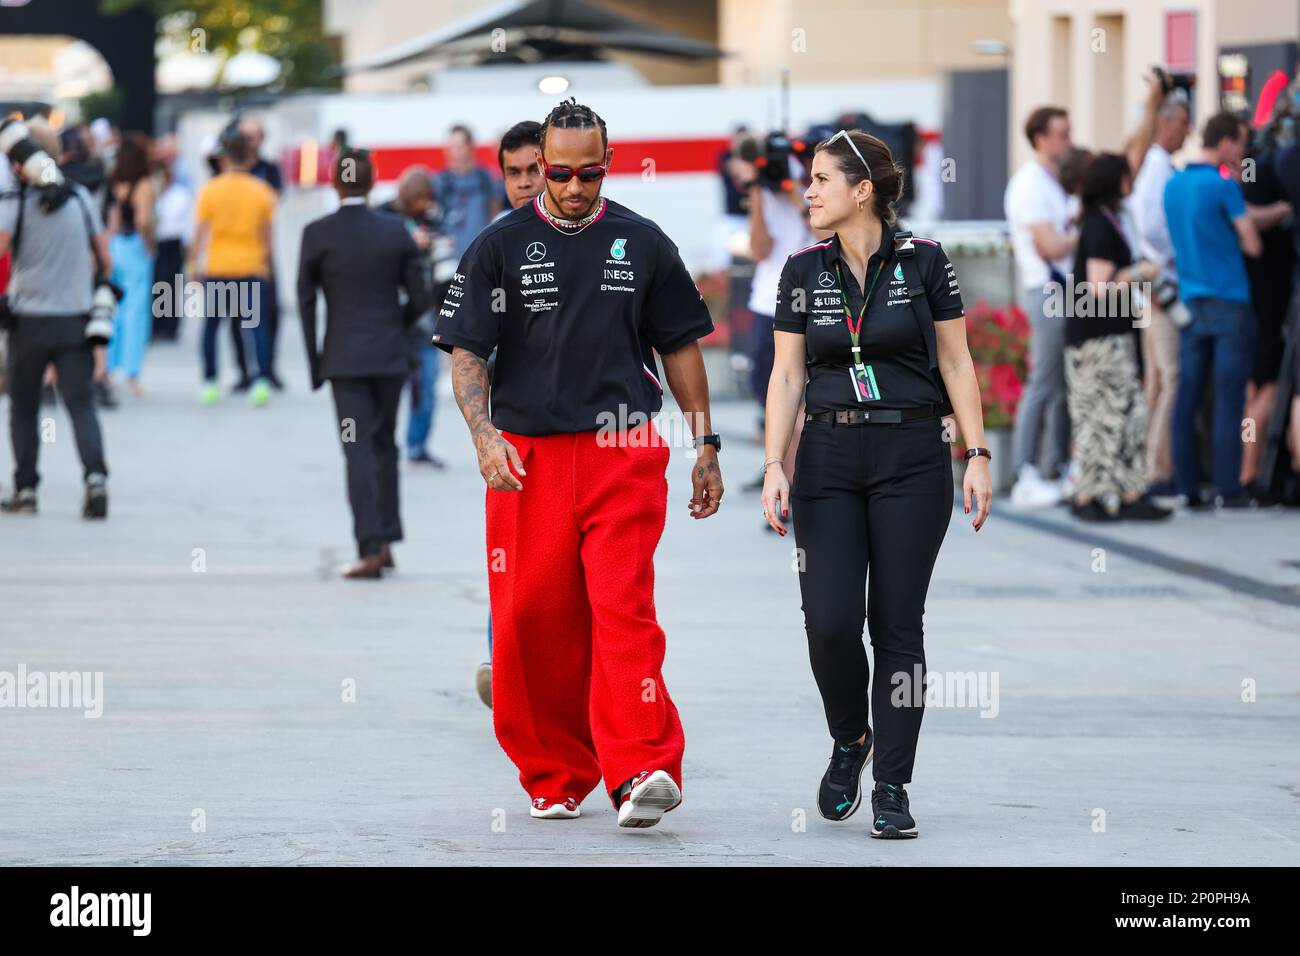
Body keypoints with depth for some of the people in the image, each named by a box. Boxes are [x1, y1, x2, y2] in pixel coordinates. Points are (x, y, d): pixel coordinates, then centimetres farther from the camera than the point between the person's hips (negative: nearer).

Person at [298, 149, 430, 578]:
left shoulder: (317, 233, -7)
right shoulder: (396, 230, -1)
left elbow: (305, 300, -2)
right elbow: (420, 298, 1)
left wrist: (314, 361, 6)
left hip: (345, 357, -2)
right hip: (390, 354, 2)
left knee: (358, 452, -3)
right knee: (383, 445, 17)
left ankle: (370, 550, -10)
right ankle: (385, 539, 18)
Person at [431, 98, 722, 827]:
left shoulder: (643, 243, 9)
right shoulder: (500, 246, 4)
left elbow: (680, 347, 17)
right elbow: (466, 353, 2)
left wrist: (706, 445, 14)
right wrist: (486, 437, -14)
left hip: (625, 452, -1)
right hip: (528, 457, 1)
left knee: (625, 609, -13)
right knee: (532, 621, 2)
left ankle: (642, 770, -20)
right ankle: (554, 777, 15)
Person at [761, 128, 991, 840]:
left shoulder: (923, 262, -2)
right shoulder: (804, 271, 5)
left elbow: (955, 362, 1)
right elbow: (787, 376, 5)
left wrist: (978, 455, -5)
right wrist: (773, 468, -3)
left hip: (912, 459, -2)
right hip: (829, 458, 2)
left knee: (897, 623, -2)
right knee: (829, 621, -9)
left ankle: (892, 787, 4)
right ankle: (848, 741, 19)